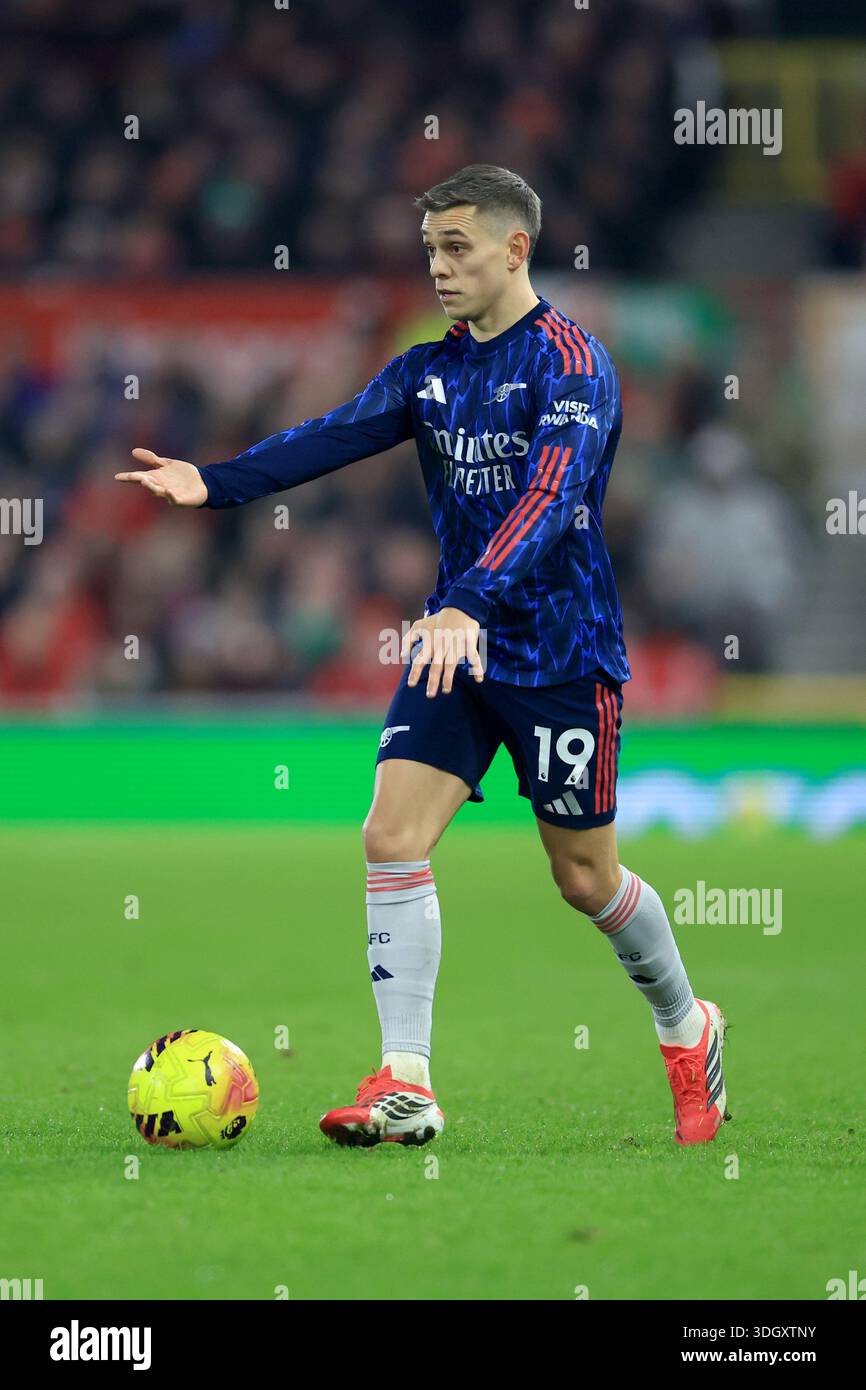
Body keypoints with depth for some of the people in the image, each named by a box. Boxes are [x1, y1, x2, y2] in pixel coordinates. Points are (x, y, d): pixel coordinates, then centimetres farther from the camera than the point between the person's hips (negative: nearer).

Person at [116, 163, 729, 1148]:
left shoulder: (572, 363, -14)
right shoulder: (428, 370, 7)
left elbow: (549, 495, -29)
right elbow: (334, 437, -7)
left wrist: (471, 604, -44)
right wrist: (214, 482, -25)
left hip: (560, 652, -6)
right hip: (454, 640, 6)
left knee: (584, 875, 5)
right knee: (393, 836, -11)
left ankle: (688, 1031, 32)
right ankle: (405, 1086, -11)